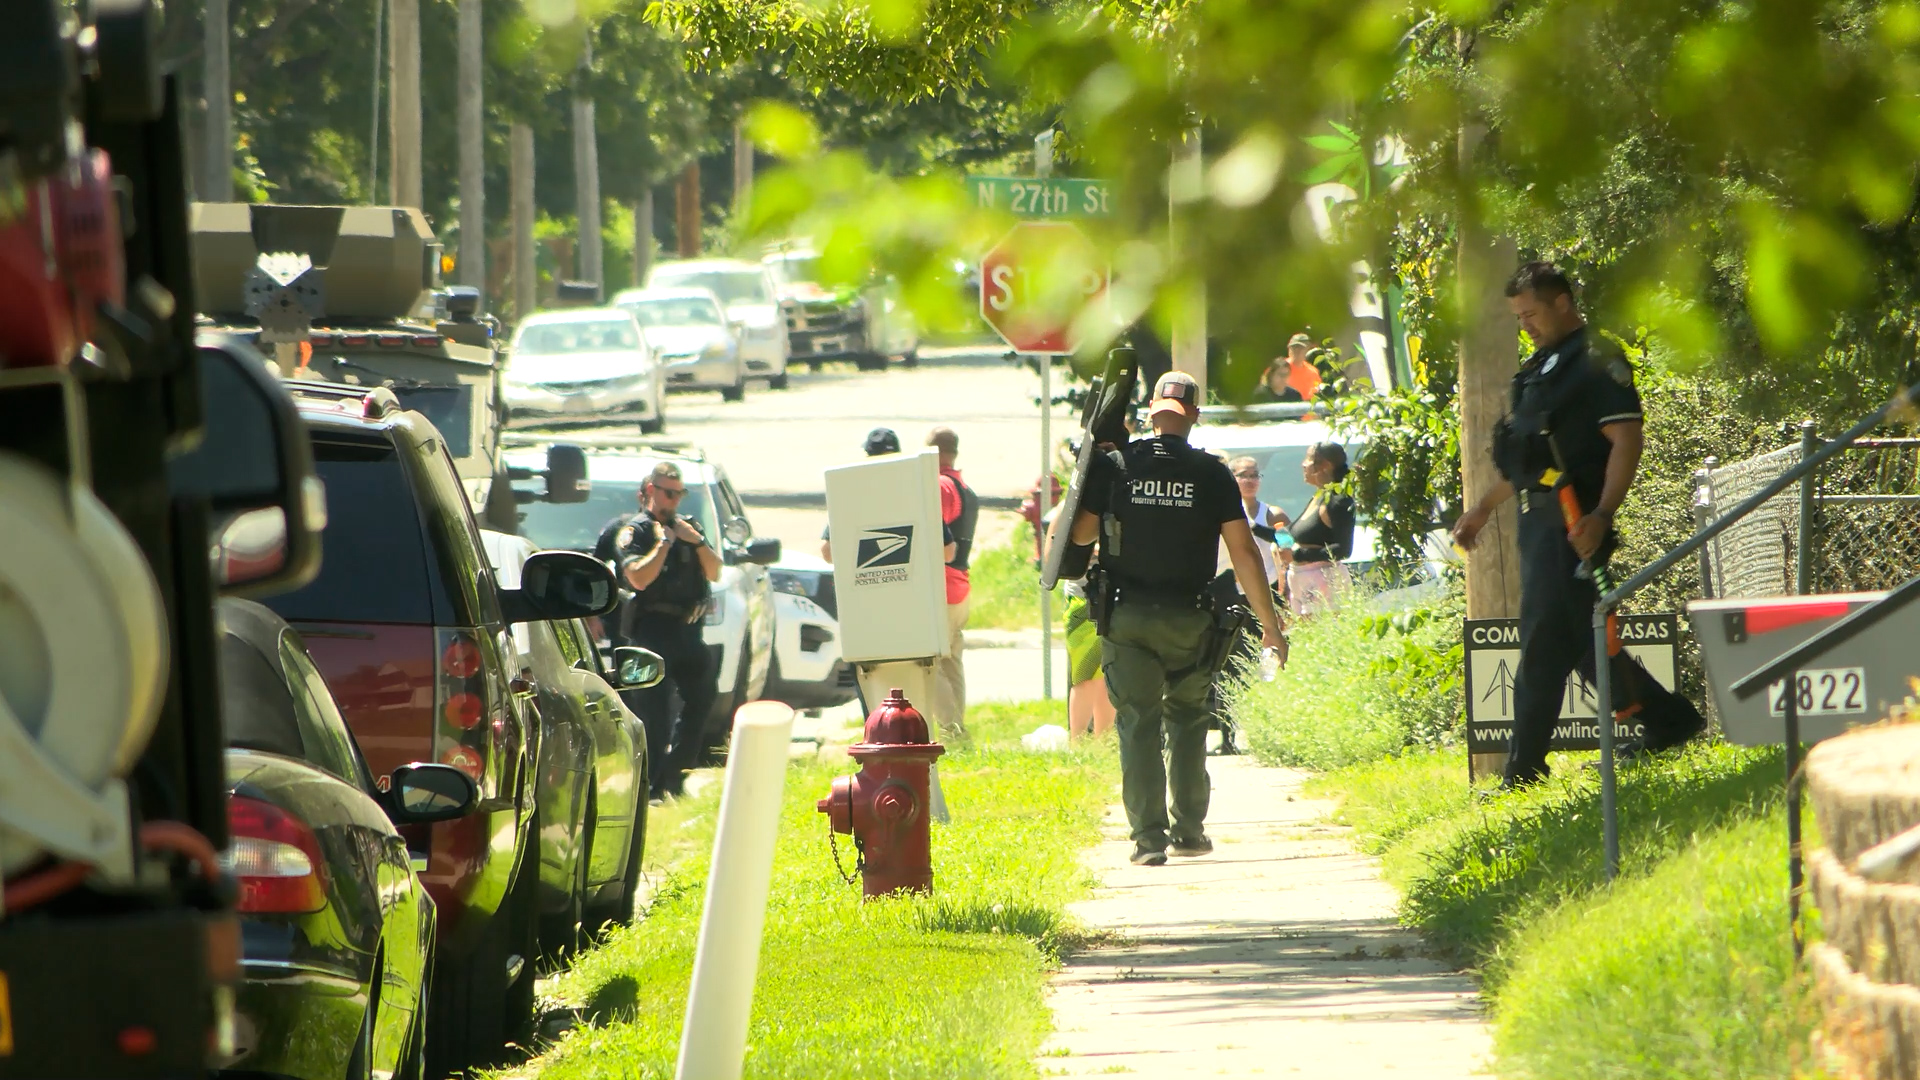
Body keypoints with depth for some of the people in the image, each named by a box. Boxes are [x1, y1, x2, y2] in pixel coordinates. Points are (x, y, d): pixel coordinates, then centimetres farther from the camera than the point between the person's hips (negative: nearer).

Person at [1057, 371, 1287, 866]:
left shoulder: (1116, 466, -3)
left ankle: (1149, 837, -4)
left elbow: (1080, 535, 3)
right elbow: (1243, 552, -4)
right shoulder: (1211, 474, -3)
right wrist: (1269, 622, 3)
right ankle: (1189, 829, 17)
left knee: (1138, 723, 2)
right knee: (1187, 719, 17)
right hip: (1188, 618, 0)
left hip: (1126, 616, 0)